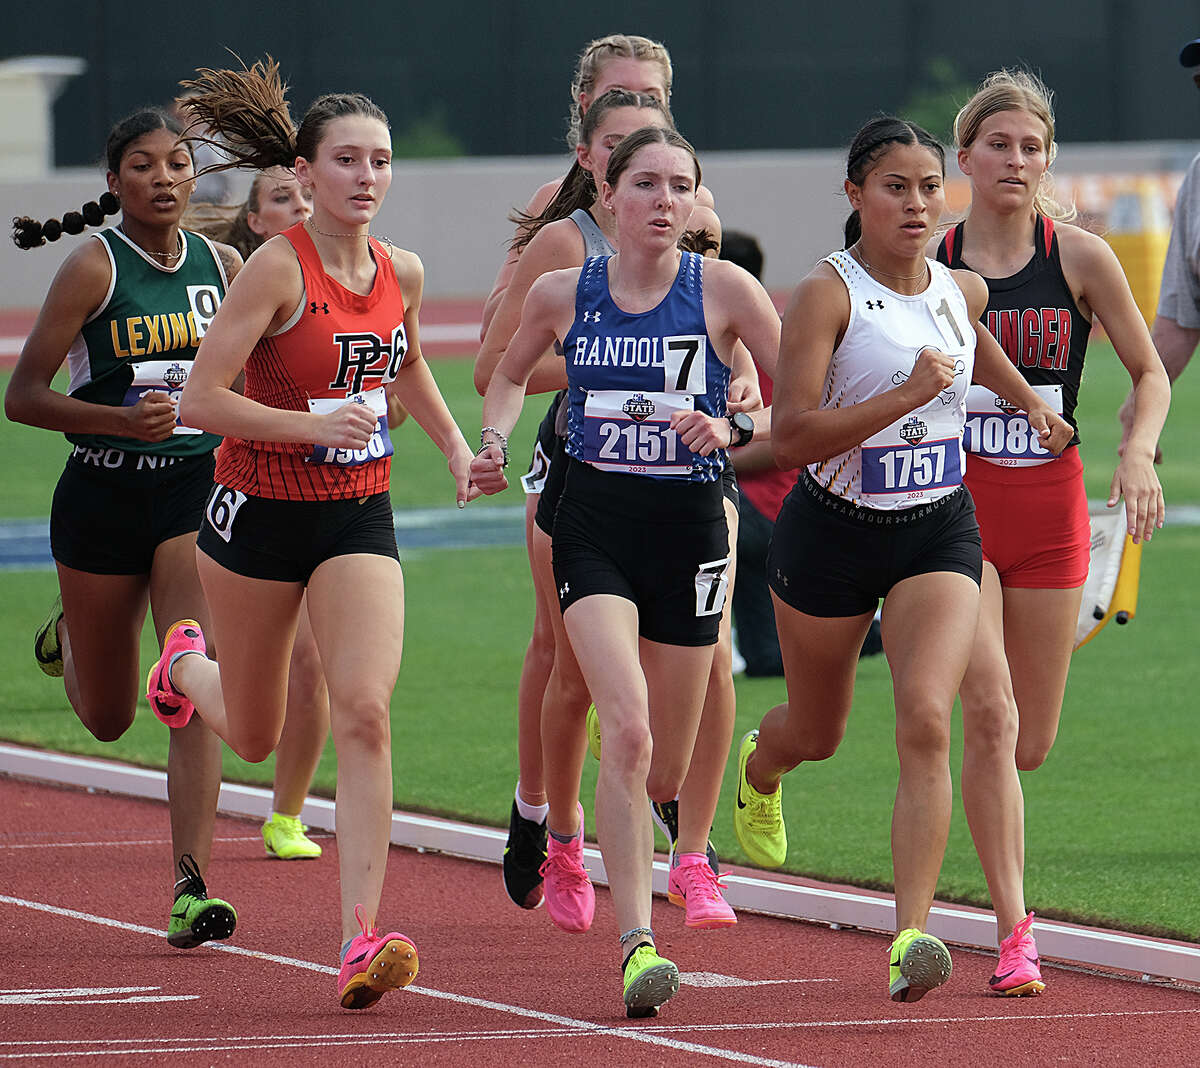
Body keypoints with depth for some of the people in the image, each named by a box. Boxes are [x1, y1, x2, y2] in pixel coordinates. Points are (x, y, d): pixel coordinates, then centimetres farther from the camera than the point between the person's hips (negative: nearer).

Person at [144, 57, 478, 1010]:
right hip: (261, 508, -3)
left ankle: (362, 940, -20)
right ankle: (188, 664, 51)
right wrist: (317, 426, -27)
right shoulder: (279, 267, -16)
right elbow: (201, 399, -19)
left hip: (358, 517, 3)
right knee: (254, 737, 14)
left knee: (364, 714, -17)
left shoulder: (402, 273, 1)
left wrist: (456, 447, 12)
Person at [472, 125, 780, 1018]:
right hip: (595, 524, -1)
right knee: (627, 727, -22)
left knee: (666, 771, 10)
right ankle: (637, 944, -22)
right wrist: (496, 442, 3)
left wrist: (731, 430, -18)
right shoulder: (563, 293, 2)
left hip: (690, 525, 1)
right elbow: (510, 374, 21)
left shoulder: (724, 289, -4)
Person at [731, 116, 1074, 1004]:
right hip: (833, 532, -2)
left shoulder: (963, 291, 2)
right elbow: (790, 437, -25)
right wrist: (908, 394, -30)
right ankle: (759, 768, 58)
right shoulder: (826, 293, -17)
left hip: (940, 531, 3)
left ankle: (911, 936, -24)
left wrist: (1028, 399, 29)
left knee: (926, 722, -19)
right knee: (816, 732, 18)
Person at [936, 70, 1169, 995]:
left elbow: (1150, 372, 6)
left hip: (1050, 509, 2)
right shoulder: (928, 261, -1)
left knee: (1030, 744, 5)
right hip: (953, 504, -2)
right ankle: (1013, 934, -14)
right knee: (989, 714, -18)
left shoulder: (1080, 258, -1)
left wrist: (1140, 452, -12)